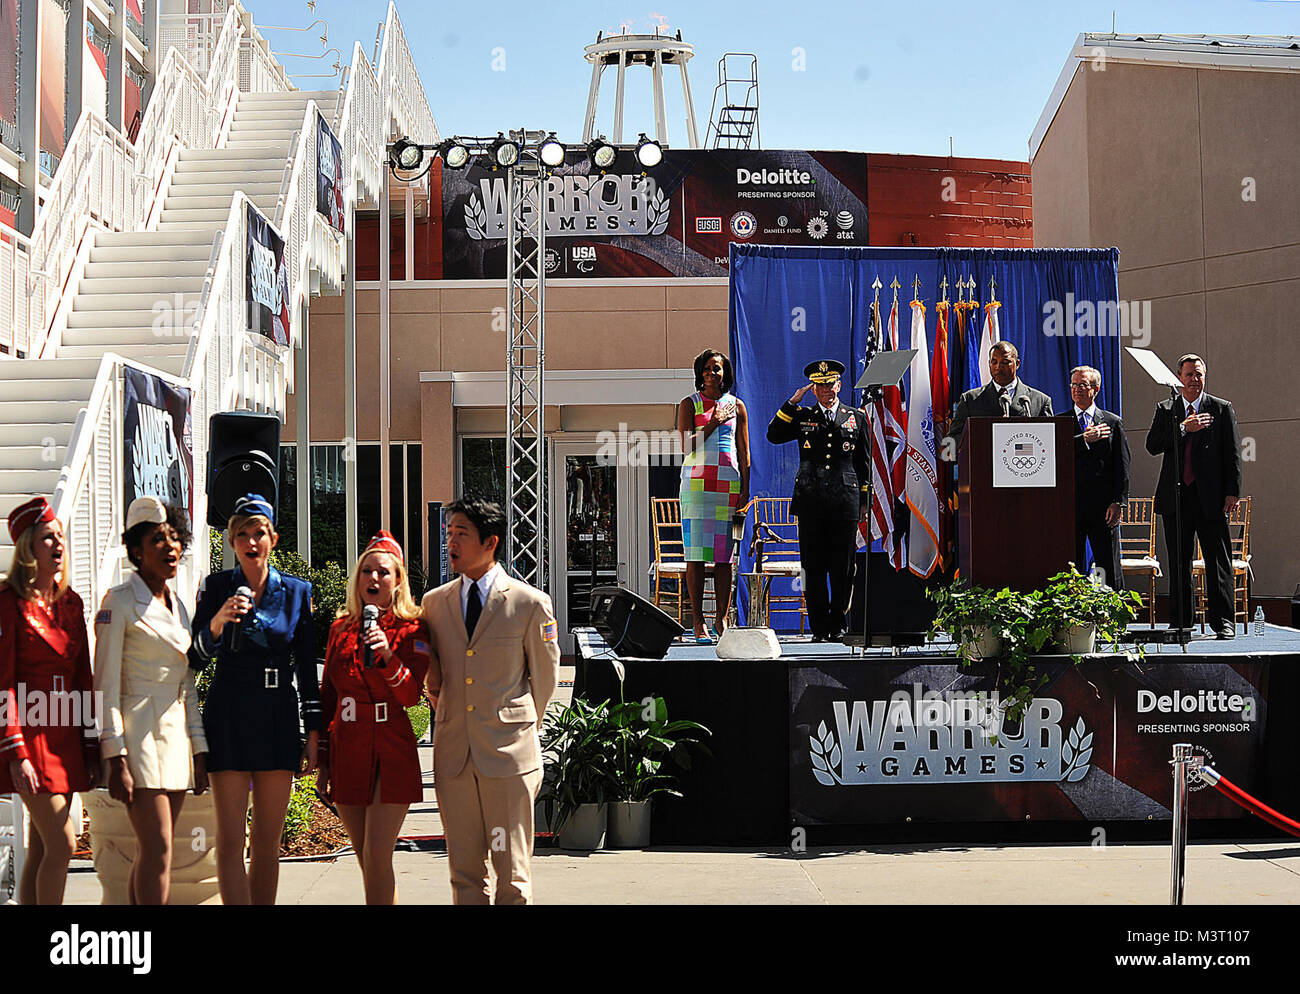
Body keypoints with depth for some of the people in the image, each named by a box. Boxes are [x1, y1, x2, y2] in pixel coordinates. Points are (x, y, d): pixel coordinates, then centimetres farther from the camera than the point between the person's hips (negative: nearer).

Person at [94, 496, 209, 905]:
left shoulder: (177, 605, 16)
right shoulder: (119, 603, -6)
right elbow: (106, 685, -10)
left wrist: (199, 749, 13)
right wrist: (116, 758, -16)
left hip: (177, 732, 7)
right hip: (139, 732, -7)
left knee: (151, 852, 6)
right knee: (158, 851, -12)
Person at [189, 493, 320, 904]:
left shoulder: (297, 591, 6)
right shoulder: (216, 586, 2)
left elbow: (307, 668, 9)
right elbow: (196, 658, -2)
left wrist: (314, 731, 5)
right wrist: (216, 623, -21)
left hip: (279, 716, 2)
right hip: (229, 716, -2)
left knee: (268, 842, 5)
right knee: (230, 840, -6)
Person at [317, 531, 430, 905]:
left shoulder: (411, 629, -2)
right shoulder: (341, 629, 10)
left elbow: (411, 695, -11)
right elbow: (327, 696, 15)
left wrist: (387, 654, -27)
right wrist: (322, 760, 13)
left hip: (392, 751, -4)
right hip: (347, 751, 4)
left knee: (377, 858, -10)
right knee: (367, 861, 8)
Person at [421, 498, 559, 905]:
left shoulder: (531, 603, -2)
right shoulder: (434, 602, 10)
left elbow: (545, 677, 8)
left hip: (508, 752, -3)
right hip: (453, 753, 4)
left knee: (512, 872, 1)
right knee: (464, 871, 7)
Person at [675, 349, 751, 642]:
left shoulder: (737, 406, 13)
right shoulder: (689, 404, 6)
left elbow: (744, 452, 11)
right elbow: (686, 446, -5)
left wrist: (745, 490, 3)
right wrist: (714, 423, -8)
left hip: (729, 485, 2)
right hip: (697, 483, -2)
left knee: (725, 556, 1)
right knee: (696, 554, -5)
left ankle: (722, 620, 5)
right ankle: (698, 622, -3)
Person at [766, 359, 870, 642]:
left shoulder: (856, 418, 12)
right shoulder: (802, 417, 12)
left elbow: (864, 464, 14)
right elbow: (773, 436, -3)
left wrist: (864, 502, 9)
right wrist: (793, 402, -5)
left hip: (845, 502, 0)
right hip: (811, 502, 0)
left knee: (842, 568, 0)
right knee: (814, 568, 0)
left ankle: (838, 625, 11)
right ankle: (819, 628, 6)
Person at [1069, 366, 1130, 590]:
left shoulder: (1113, 423, 7)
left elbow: (1122, 467, 2)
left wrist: (1118, 502, -8)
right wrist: (1084, 440, -16)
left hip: (1103, 507, -1)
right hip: (1070, 505, 1)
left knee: (1109, 569, 2)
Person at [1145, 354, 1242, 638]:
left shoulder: (1222, 409, 7)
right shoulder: (1165, 409, 11)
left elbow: (1233, 453, 3)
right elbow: (1152, 445, -3)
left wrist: (1232, 491, -5)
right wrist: (1184, 428, -14)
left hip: (1210, 497, -2)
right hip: (1175, 497, 2)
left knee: (1218, 561, -2)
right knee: (1179, 563, 6)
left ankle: (1223, 622, 1)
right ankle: (1181, 623, 13)